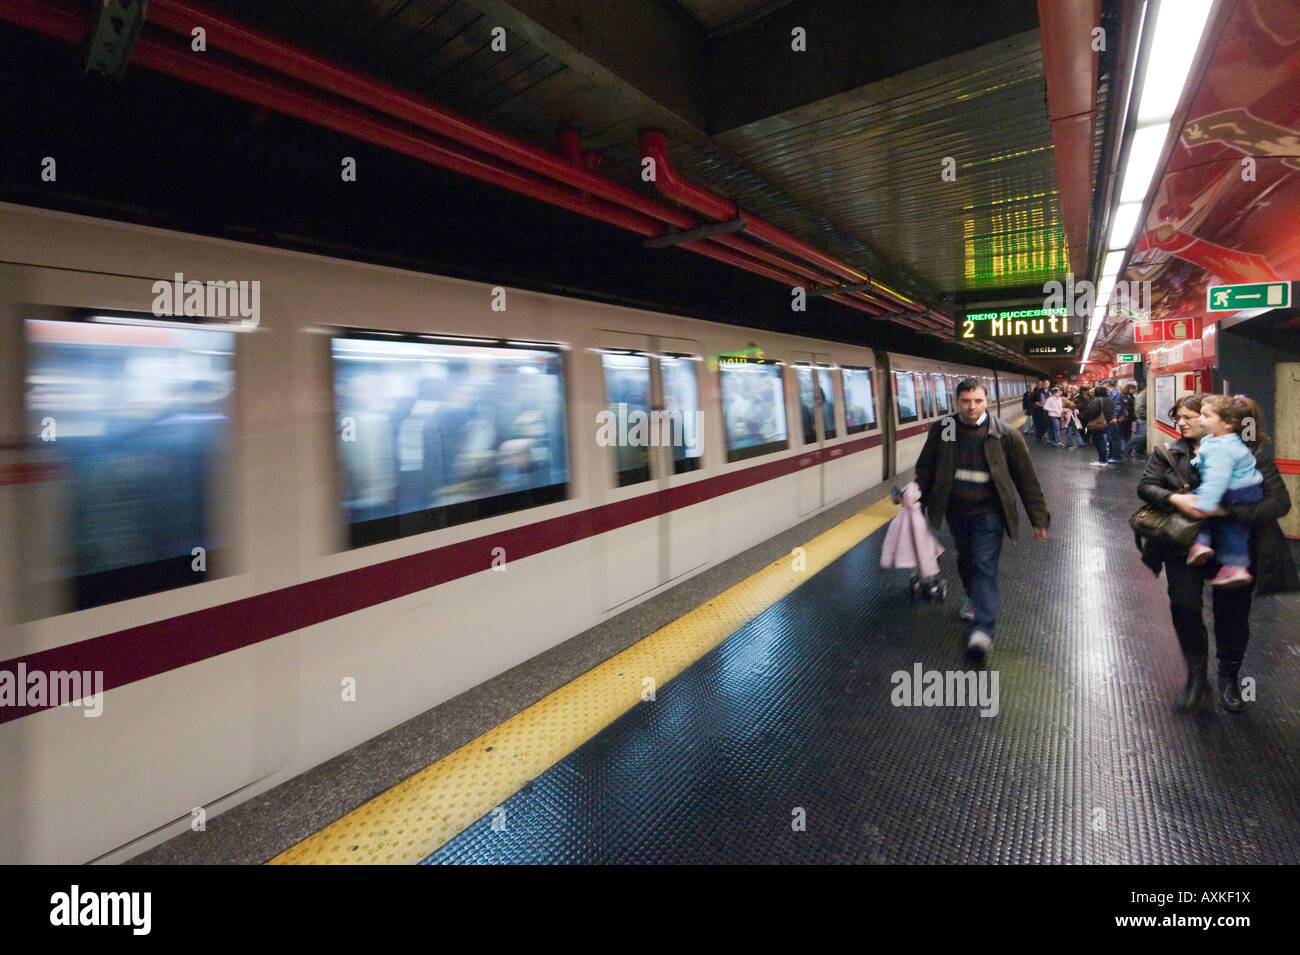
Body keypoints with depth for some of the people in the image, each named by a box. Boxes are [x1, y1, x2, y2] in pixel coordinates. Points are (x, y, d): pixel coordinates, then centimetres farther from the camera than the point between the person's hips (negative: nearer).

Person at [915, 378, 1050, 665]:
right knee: (965, 560, 21)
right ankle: (973, 598, 48)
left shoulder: (1006, 435, -10)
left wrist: (1039, 519, -2)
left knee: (985, 566, -9)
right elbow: (925, 469, 5)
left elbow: (1026, 479, -4)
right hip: (955, 512, 3)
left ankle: (981, 631, -10)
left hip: (988, 513, -3)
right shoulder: (941, 430, -5)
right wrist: (917, 502, 3)